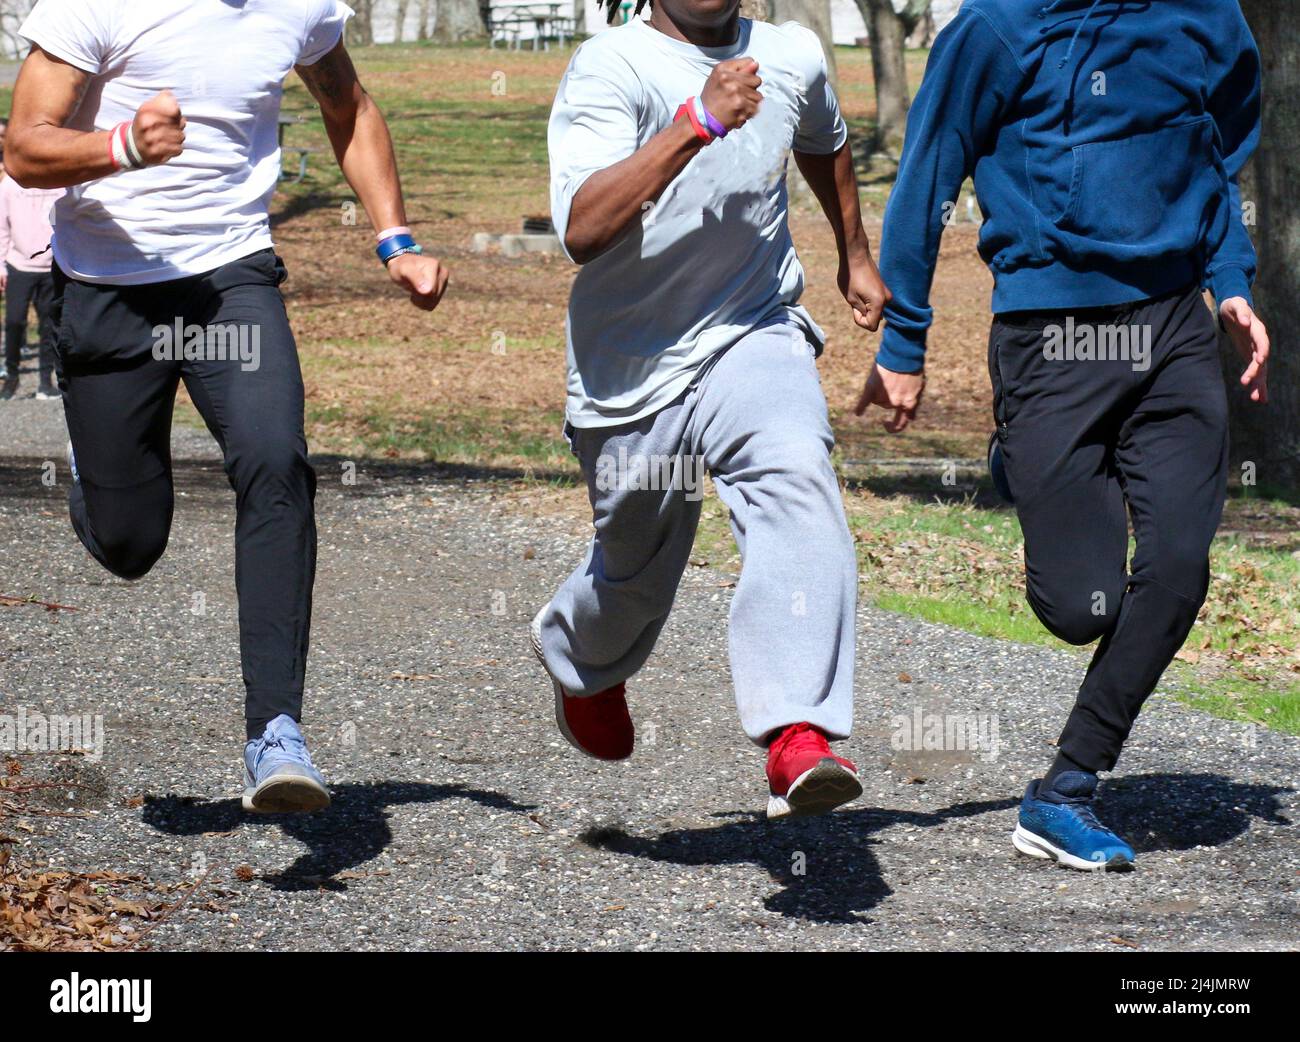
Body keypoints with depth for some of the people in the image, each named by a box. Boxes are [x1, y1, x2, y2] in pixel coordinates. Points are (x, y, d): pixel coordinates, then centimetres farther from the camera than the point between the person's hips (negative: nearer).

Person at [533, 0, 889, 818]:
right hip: (633, 371, -2)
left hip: (756, 337, 2)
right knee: (637, 574, 15)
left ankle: (799, 738, -37)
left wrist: (857, 258, 38)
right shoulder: (612, 67, -15)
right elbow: (583, 228, -31)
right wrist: (698, 122, -36)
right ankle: (580, 658, 54)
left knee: (799, 490, -28)